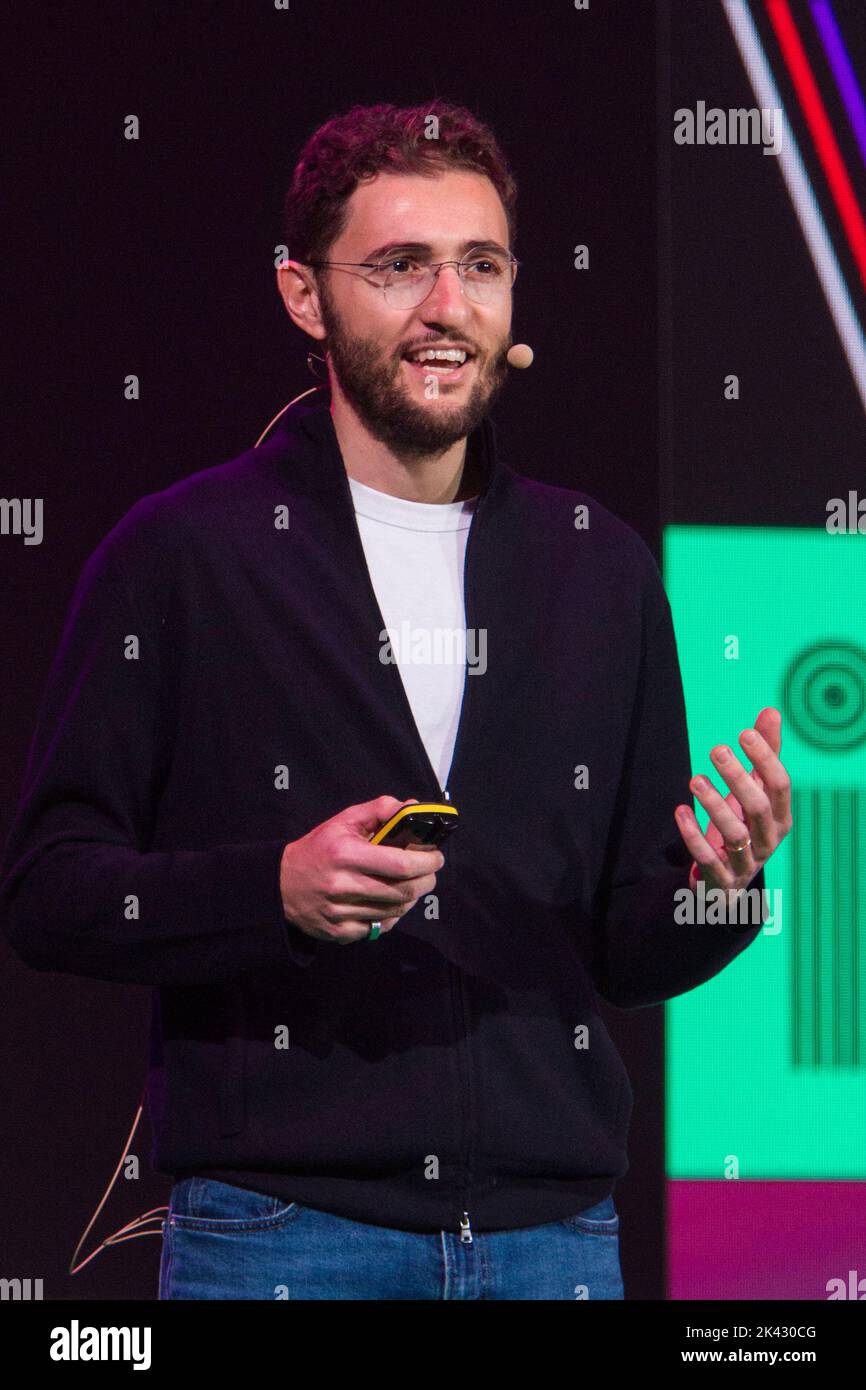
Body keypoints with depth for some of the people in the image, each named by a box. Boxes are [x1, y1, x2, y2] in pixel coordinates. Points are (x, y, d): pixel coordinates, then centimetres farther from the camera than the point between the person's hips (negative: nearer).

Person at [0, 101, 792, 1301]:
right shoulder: (180, 555, -1)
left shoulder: (602, 568, 12)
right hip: (279, 1234, -3)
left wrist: (716, 889, -7)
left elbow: (629, 954, 14)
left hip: (552, 1237, 4)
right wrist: (275, 892, -19)